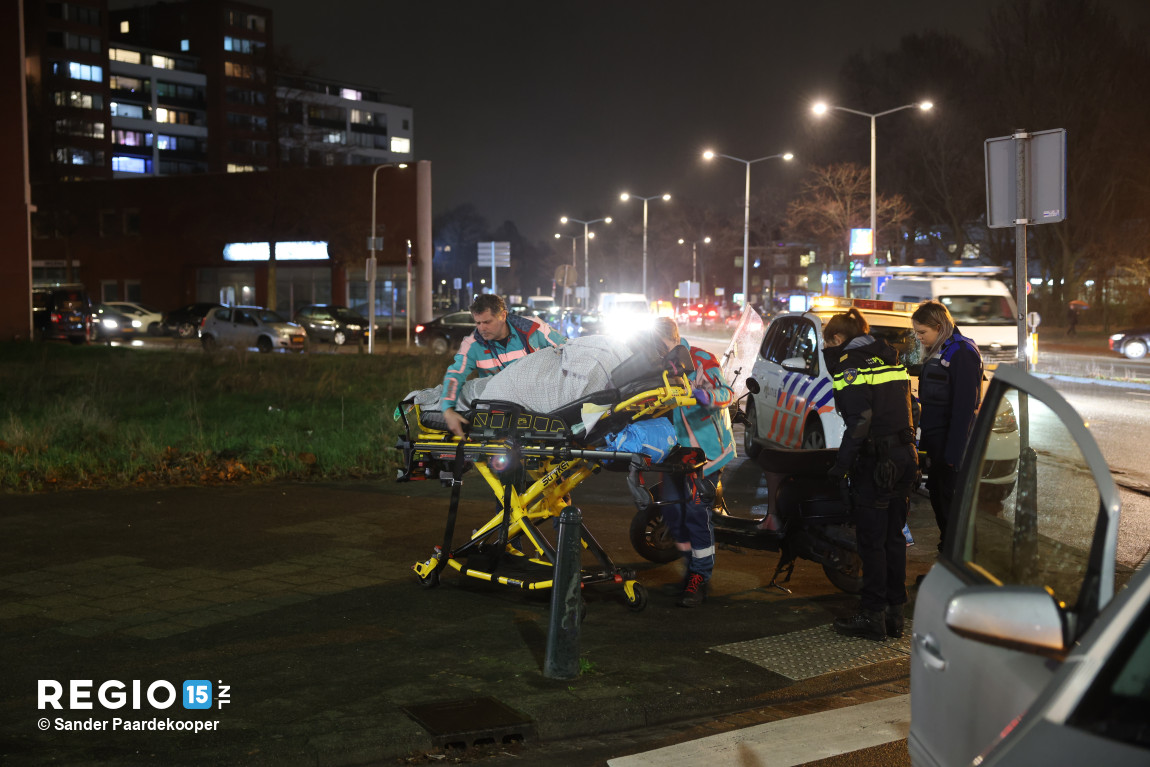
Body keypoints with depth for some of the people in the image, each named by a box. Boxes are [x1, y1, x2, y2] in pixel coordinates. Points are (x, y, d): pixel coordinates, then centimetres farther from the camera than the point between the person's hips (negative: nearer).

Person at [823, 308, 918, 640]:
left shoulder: (851, 365, -10)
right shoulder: (889, 360, 15)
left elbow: (860, 422, -19)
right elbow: (905, 410, 13)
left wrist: (841, 466, -16)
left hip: (875, 463, -8)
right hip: (904, 457, 8)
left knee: (872, 541, 0)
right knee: (894, 537, 14)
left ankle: (872, 616, 6)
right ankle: (894, 614, 21)